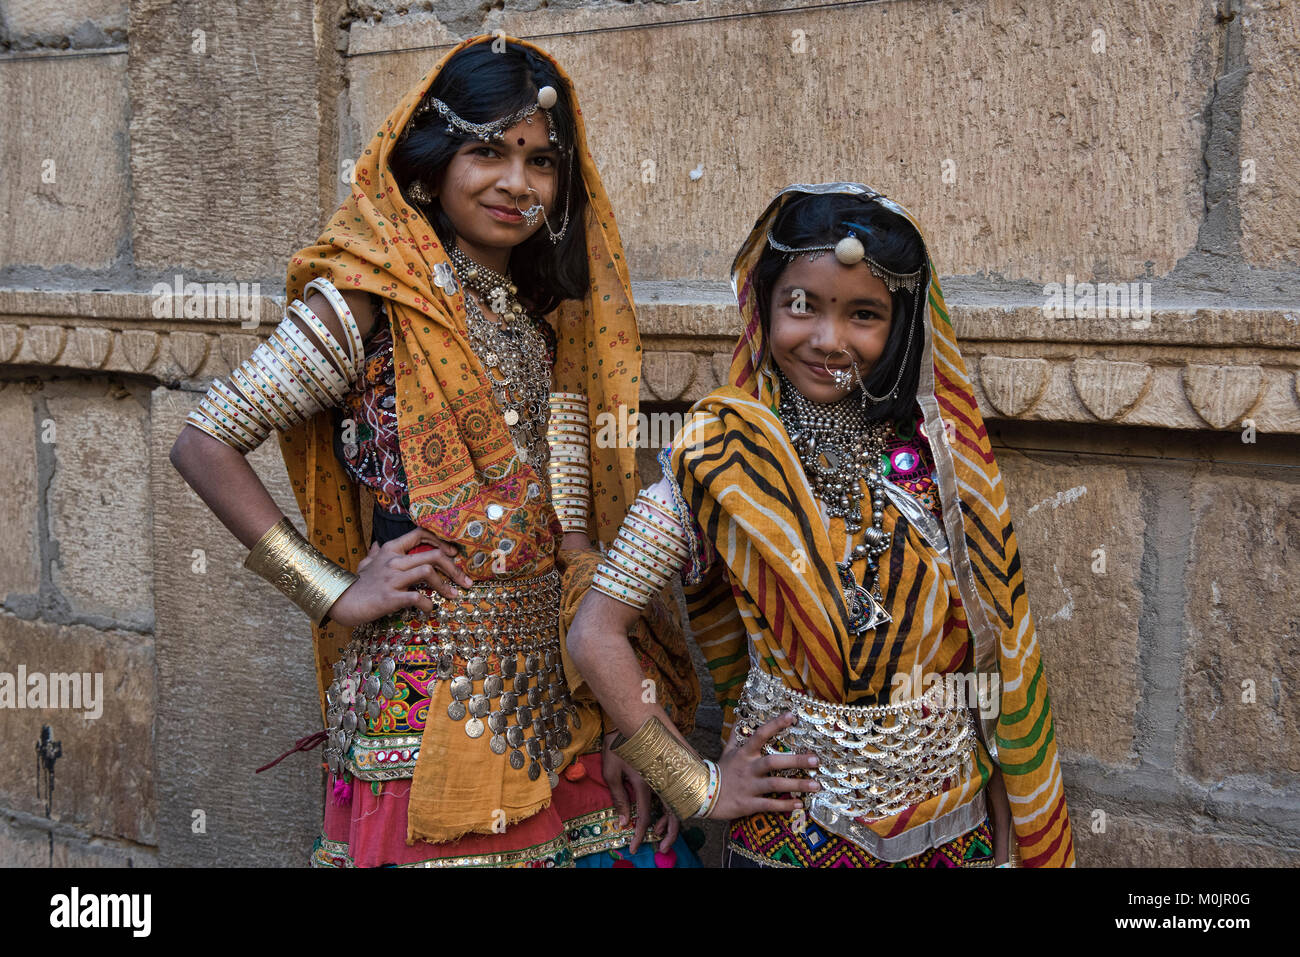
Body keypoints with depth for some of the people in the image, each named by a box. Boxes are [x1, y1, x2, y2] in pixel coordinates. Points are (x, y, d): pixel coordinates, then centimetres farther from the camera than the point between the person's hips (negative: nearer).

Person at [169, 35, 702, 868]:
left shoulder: (546, 320, 11)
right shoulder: (367, 302, -8)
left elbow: (572, 536, 8)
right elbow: (205, 444, -10)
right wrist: (335, 595, -13)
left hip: (551, 693, 6)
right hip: (429, 701, -6)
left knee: (636, 847, 4)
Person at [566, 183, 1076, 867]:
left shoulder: (936, 442, -4)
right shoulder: (722, 453, -14)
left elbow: (994, 635, 2)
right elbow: (595, 635, -15)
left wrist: (1020, 824, 3)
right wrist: (697, 787, -12)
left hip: (958, 822, 3)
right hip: (795, 825, -3)